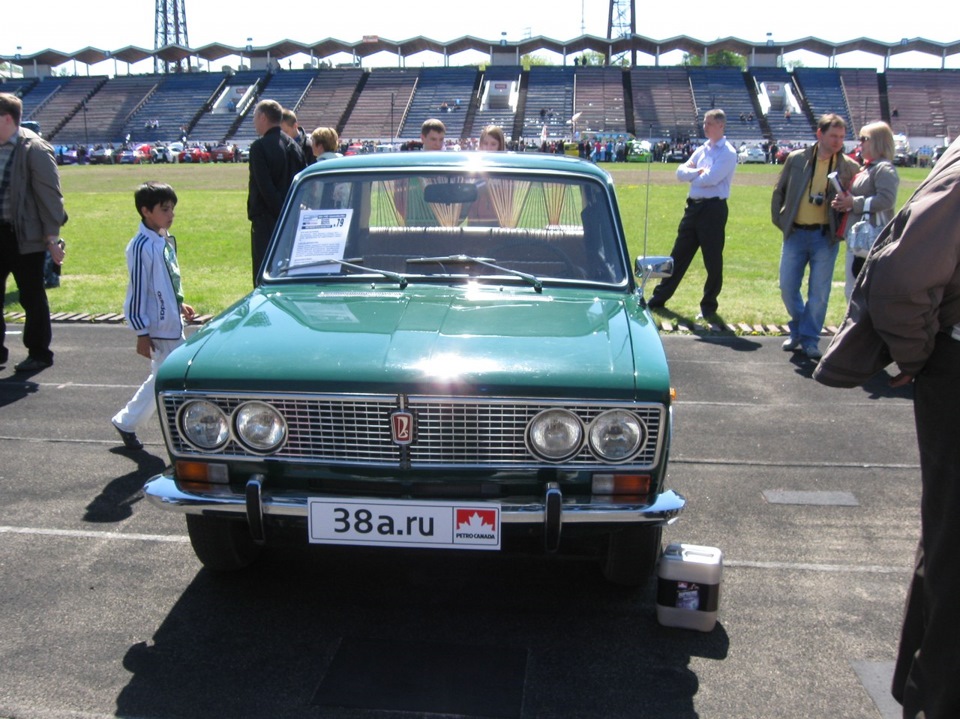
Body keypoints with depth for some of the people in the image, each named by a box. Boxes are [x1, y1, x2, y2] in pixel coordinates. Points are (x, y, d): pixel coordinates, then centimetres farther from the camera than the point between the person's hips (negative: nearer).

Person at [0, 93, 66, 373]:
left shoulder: (34, 149, -12)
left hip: (26, 236, -6)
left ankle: (39, 354, 18)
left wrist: (52, 238, -14)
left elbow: (50, 195, -13)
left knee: (32, 297, 5)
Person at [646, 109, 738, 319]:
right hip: (693, 206, 7)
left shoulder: (728, 153, -8)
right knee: (678, 255, 12)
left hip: (713, 209, -7)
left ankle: (709, 305, 15)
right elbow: (681, 172, 7)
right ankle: (659, 298, 19)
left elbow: (709, 179, -19)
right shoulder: (702, 149, 14)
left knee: (713, 260, 3)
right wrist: (698, 171, -10)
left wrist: (691, 174, -3)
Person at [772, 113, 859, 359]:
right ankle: (797, 331, 26)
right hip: (796, 234, 1)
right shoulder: (796, 159, 2)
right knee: (787, 287, 4)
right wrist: (780, 221, 5)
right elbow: (779, 192, 11)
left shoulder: (849, 166, 0)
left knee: (819, 292, 2)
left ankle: (809, 339, 14)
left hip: (826, 236, -1)